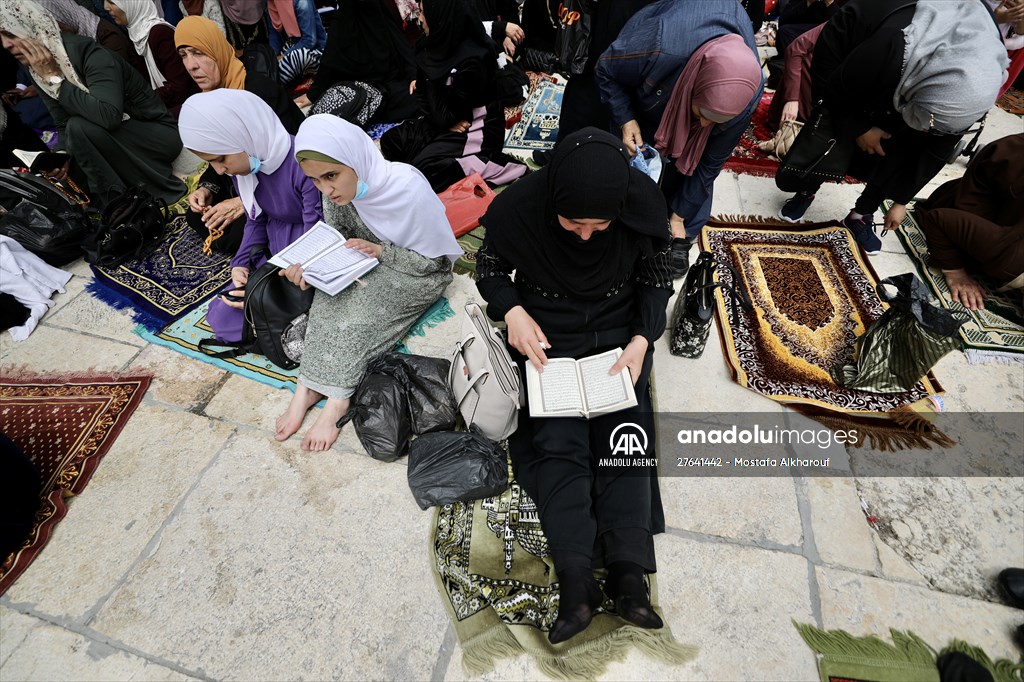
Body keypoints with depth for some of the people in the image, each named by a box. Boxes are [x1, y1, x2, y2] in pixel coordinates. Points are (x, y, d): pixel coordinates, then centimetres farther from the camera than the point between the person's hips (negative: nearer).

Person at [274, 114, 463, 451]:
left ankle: (335, 399, -17)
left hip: (419, 273, -5)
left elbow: (437, 261, -20)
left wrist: (379, 251, -29)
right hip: (370, 264, 6)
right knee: (331, 293, -24)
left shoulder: (408, 188, -28)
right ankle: (308, 388, -15)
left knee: (357, 302, -29)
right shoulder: (339, 187, -11)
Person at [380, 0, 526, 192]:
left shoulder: (470, 61, -24)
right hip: (452, 123, 9)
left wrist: (428, 77, -15)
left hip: (476, 130, -9)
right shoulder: (443, 43, -1)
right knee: (390, 140, 0)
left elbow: (445, 118, -19)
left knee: (423, 168, -24)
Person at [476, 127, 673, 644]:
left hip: (618, 333, 2)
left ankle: (628, 572, -16)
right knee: (558, 442, -18)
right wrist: (512, 311, -21)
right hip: (547, 337, -1)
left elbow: (657, 277, -1)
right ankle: (575, 581, -19)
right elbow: (489, 266, -2)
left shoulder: (642, 205, -15)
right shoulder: (521, 208, -19)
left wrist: (642, 339, -16)